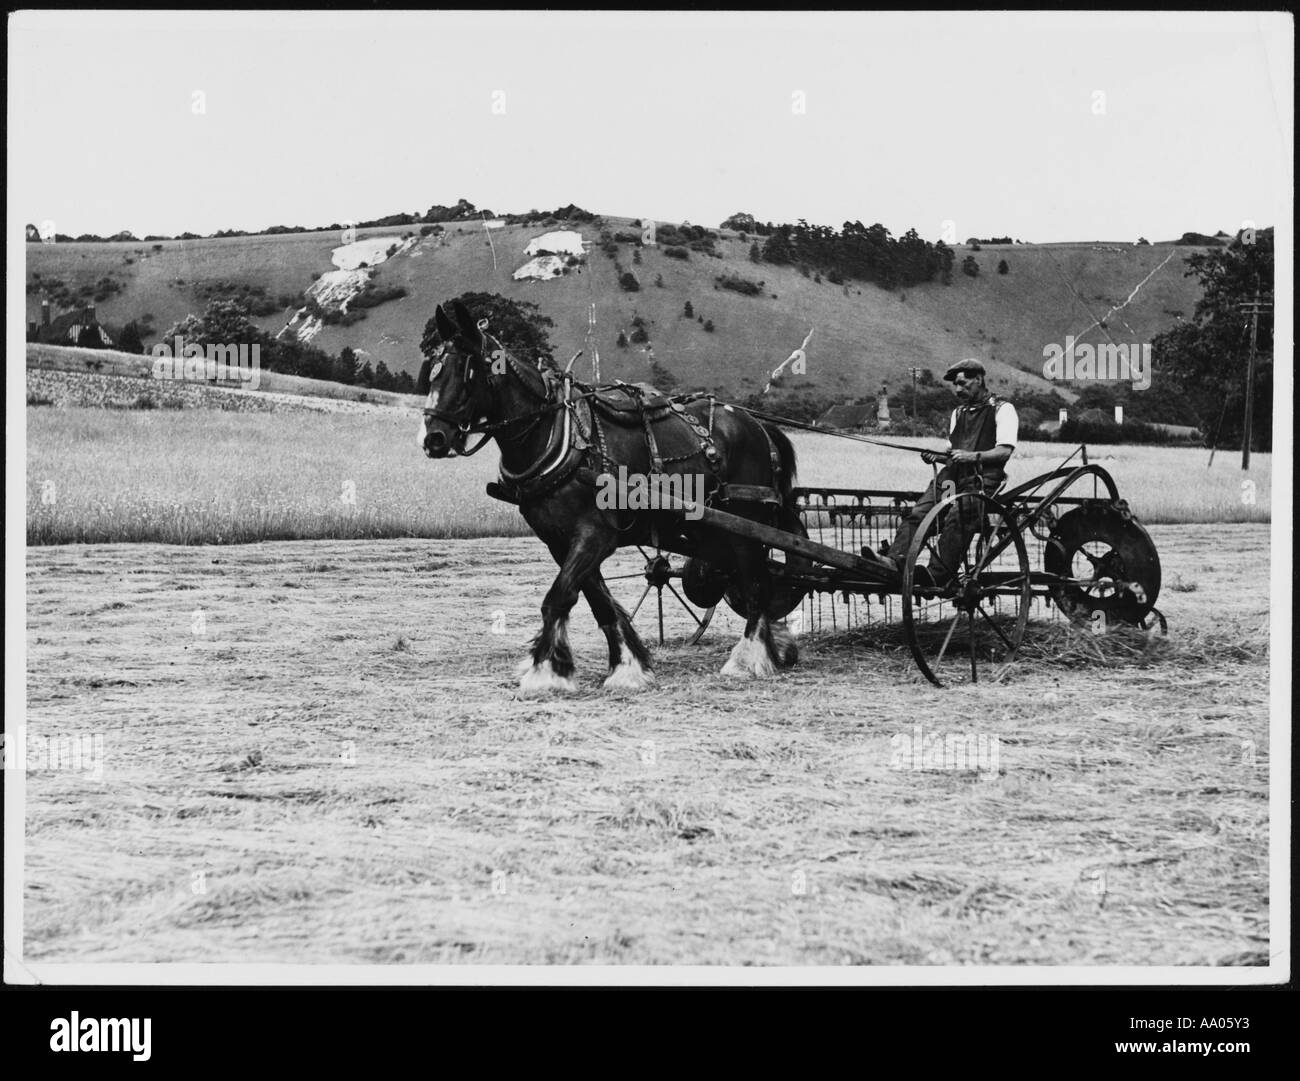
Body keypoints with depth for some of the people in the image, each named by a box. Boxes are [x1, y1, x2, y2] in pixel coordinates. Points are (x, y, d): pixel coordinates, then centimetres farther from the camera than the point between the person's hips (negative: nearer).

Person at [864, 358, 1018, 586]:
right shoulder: (958, 413, 27)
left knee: (956, 518, -33)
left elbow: (1004, 451, -8)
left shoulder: (1002, 409, 3)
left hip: (982, 479, -6)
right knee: (917, 514, -20)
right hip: (953, 475, 7)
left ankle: (937, 574, -43)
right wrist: (936, 456, 8)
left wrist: (972, 456, -20)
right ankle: (894, 560, -35)